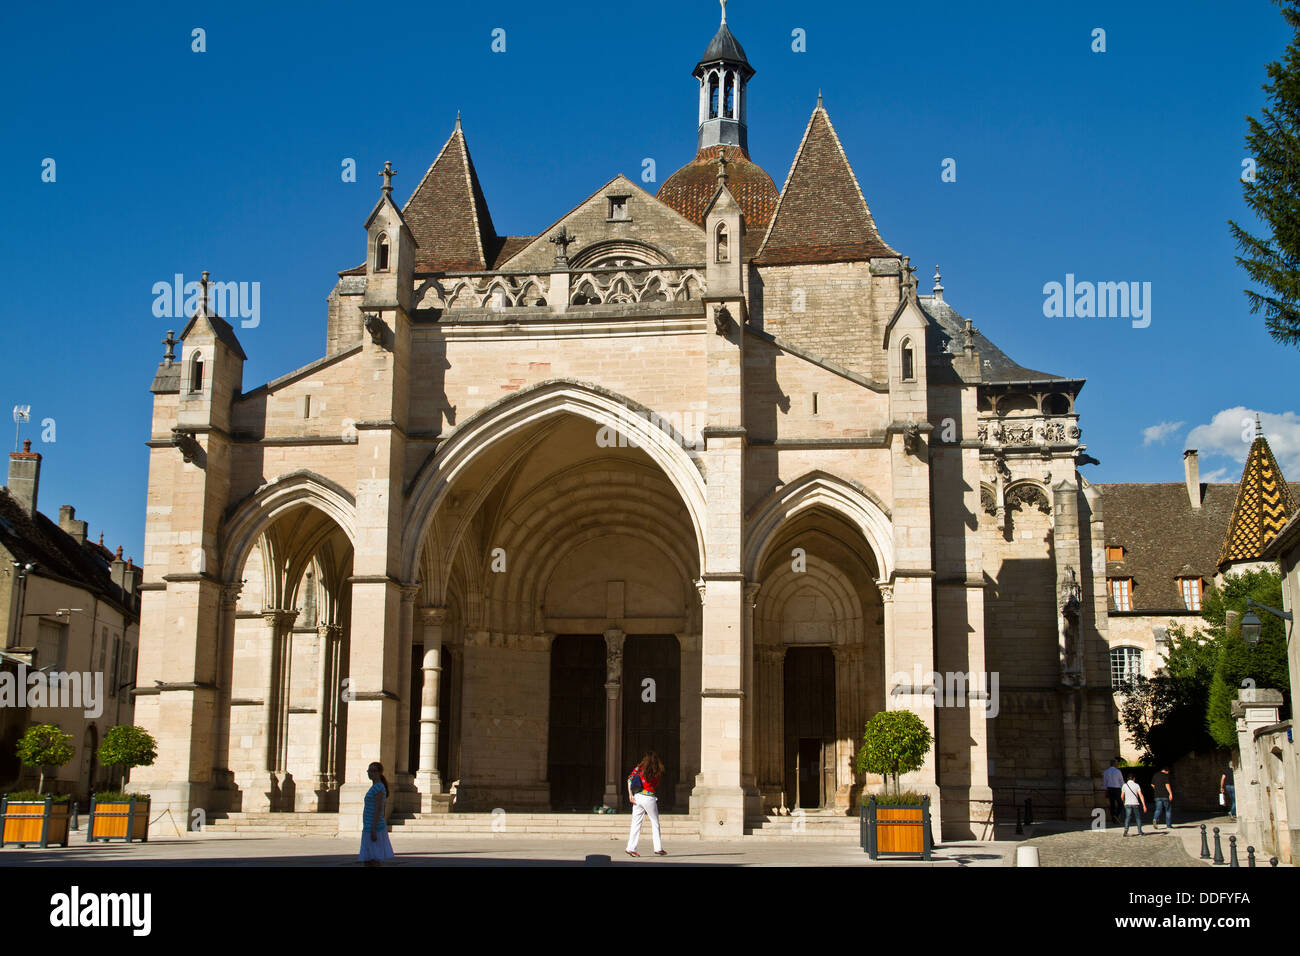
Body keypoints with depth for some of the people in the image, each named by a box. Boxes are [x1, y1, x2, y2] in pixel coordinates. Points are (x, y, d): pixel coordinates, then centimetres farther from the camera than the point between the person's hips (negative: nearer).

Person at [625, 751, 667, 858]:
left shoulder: (639, 768, 5)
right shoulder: (657, 773, -1)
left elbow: (630, 779, -3)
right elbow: (656, 787, 5)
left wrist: (630, 794, -4)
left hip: (637, 797, 3)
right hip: (649, 798, -3)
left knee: (636, 823, 5)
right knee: (655, 823, 11)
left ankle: (631, 848, -1)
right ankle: (658, 848, 12)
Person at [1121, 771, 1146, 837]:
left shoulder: (1125, 785, 2)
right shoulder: (1136, 785, -3)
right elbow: (1141, 796, -9)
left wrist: (1124, 803, 28)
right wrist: (1144, 806, -11)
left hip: (1127, 804, 1)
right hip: (1135, 804, -1)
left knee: (1127, 818, 1)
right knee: (1138, 818, 12)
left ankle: (1126, 829, -20)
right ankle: (1140, 832, 15)